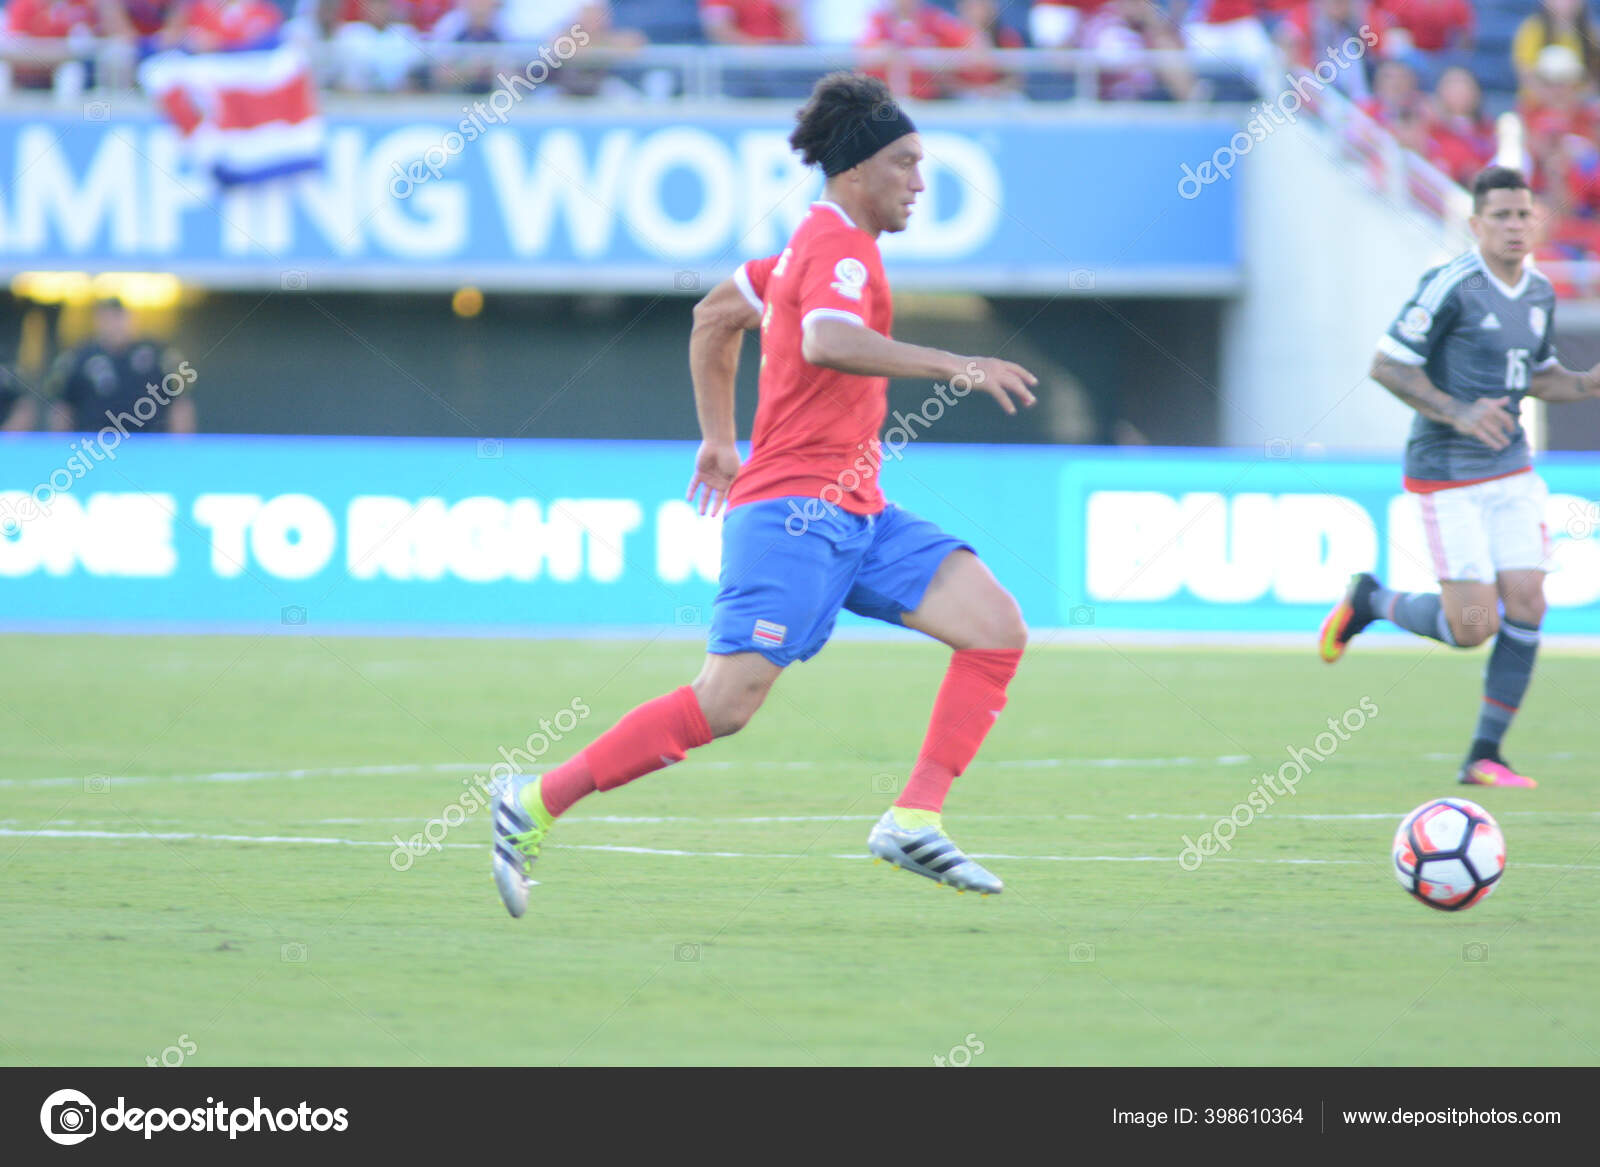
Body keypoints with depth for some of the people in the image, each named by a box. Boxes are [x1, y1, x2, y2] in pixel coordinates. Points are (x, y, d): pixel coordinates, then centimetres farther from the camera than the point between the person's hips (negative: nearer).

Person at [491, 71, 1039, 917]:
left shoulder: (818, 246, 20)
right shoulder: (837, 246, -10)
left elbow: (714, 314, 31)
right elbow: (826, 341, -32)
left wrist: (719, 434, 33)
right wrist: (954, 366, -30)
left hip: (854, 514, 10)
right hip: (795, 508, -10)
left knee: (998, 628, -4)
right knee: (726, 702, -15)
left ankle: (913, 822, -8)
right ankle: (537, 804, -4)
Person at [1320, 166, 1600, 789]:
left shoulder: (1540, 294, 8)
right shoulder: (1451, 286, -16)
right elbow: (1386, 365, -14)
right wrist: (1457, 413, -23)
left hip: (1511, 469, 7)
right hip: (1449, 474, -7)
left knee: (1526, 607, -4)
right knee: (1474, 626, -10)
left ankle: (1485, 755, 7)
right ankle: (1369, 601, 19)